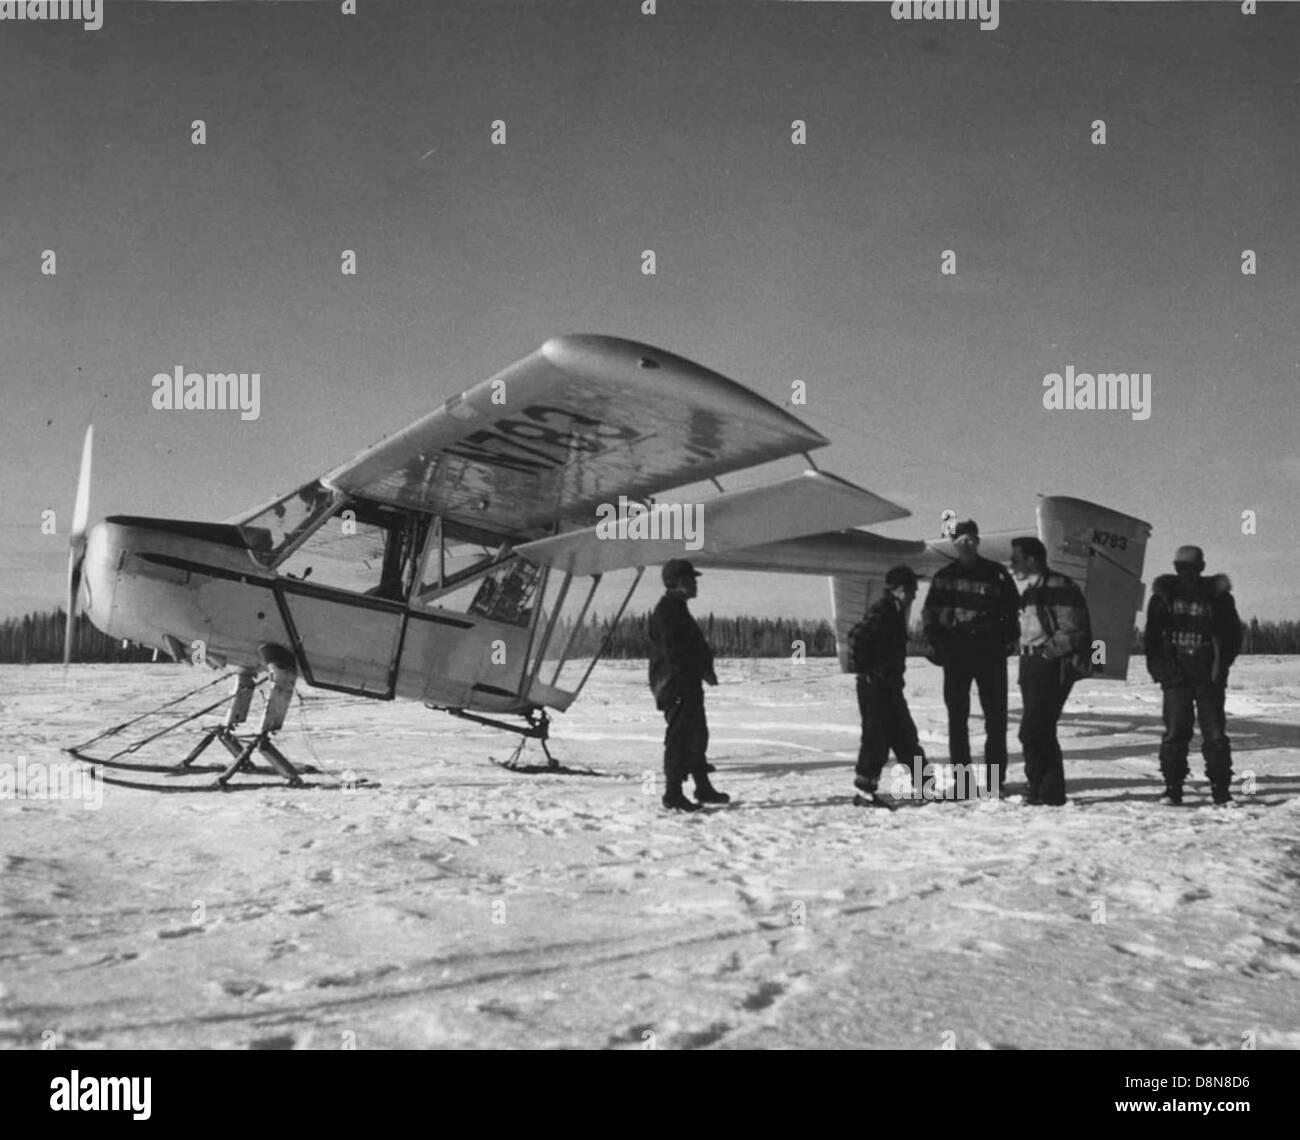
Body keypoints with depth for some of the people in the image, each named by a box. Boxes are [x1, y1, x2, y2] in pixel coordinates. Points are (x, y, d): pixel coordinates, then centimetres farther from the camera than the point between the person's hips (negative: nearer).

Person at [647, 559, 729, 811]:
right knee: (679, 738, -8)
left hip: (689, 684, 11)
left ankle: (703, 788, 27)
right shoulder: (666, 610, -14)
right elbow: (674, 652, -21)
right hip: (675, 685, -11)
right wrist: (703, 668, -15)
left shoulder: (678, 608, 19)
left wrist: (705, 667, 8)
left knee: (697, 735, 17)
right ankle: (673, 795, -5)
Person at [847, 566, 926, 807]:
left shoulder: (894, 611, 15)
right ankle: (864, 792, 0)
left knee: (905, 734, 17)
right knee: (876, 737, -6)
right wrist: (863, 669, -20)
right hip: (875, 685, -10)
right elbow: (857, 636, -27)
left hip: (890, 685, 10)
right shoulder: (881, 610, -16)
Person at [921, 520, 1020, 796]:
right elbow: (929, 614, 13)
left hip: (990, 651, -1)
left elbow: (1013, 608, 9)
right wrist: (936, 643, 2)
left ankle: (995, 778, 6)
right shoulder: (944, 577, 9)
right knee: (957, 716, 2)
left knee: (995, 716, -1)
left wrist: (1008, 639, -1)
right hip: (955, 652, 1)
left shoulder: (996, 573, 5)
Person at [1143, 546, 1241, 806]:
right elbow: (1152, 635, 10)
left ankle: (1221, 791, 7)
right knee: (1174, 733, -1)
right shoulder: (1164, 595, 4)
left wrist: (1222, 663, 0)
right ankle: (1172, 789, 5)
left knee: (1215, 734, 0)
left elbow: (1233, 633, 9)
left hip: (1209, 677, -1)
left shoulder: (1218, 596, 2)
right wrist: (1159, 666, 0)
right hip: (1176, 675, 1)